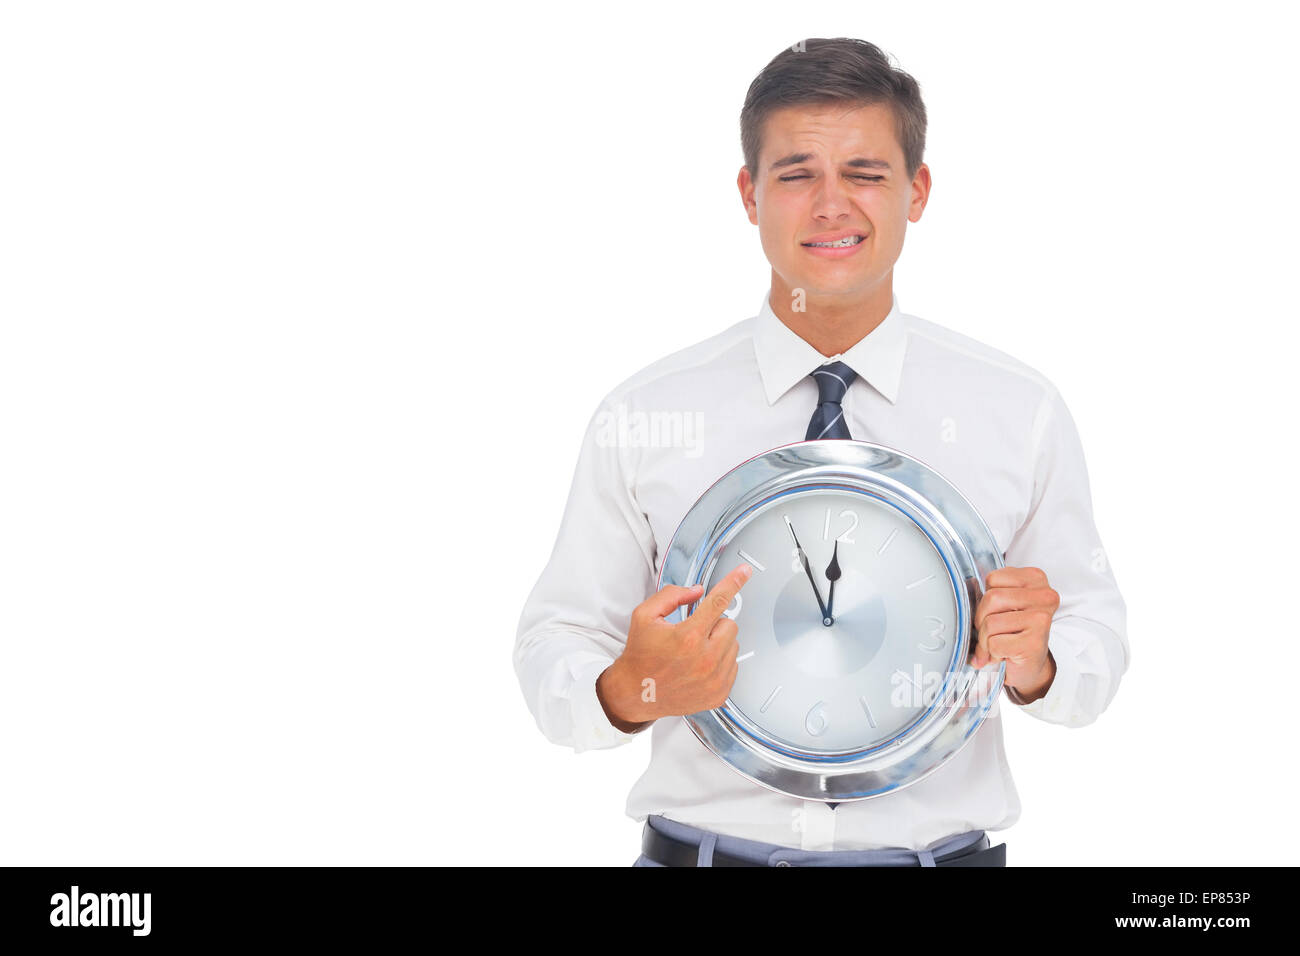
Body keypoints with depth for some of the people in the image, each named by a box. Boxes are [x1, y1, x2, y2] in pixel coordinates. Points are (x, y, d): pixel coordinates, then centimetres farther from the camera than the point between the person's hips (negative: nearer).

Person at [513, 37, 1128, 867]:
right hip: (706, 845, 0)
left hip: (944, 848, 1)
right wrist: (629, 693, -24)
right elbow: (552, 644, -3)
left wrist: (1035, 666, -18)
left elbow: (1097, 632, 3)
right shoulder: (640, 418, -6)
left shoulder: (1023, 411, -4)